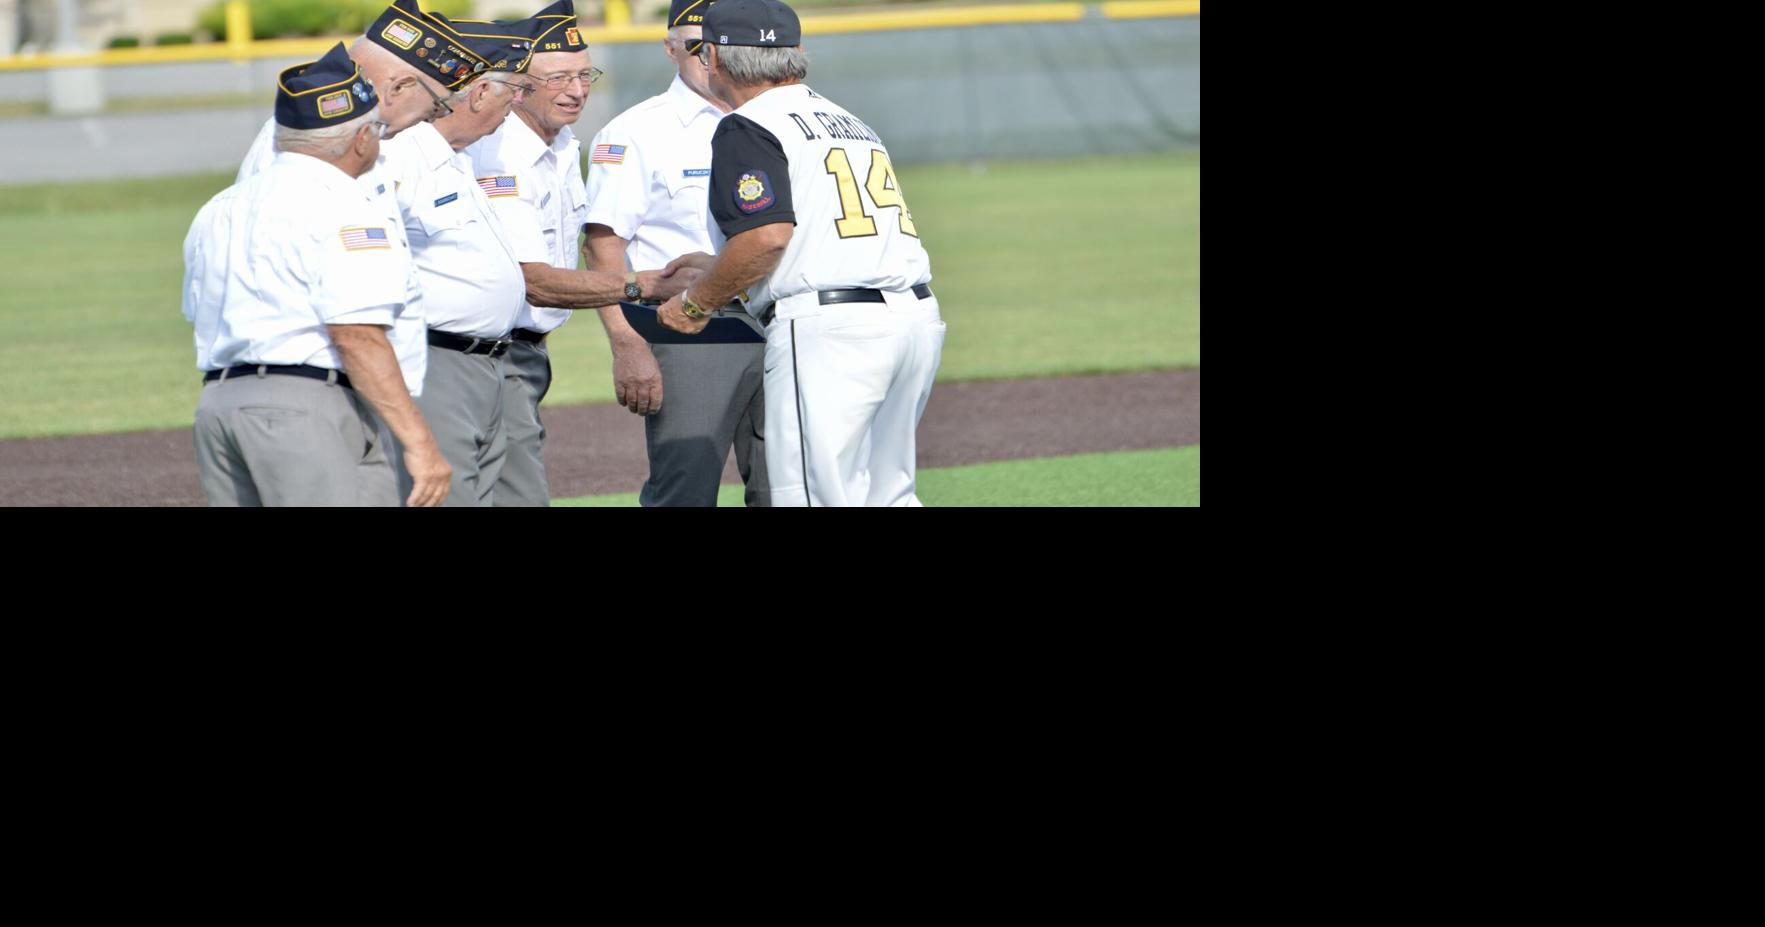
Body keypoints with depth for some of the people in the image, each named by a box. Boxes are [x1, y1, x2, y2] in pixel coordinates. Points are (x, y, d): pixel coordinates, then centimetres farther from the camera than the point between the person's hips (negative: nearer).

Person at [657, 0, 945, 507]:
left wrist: (696, 303, -2)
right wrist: (722, 266, 32)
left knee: (816, 498, -6)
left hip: (827, 330, -8)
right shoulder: (850, 122, 24)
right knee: (886, 492, 16)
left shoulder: (747, 127, -1)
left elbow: (769, 235, -15)